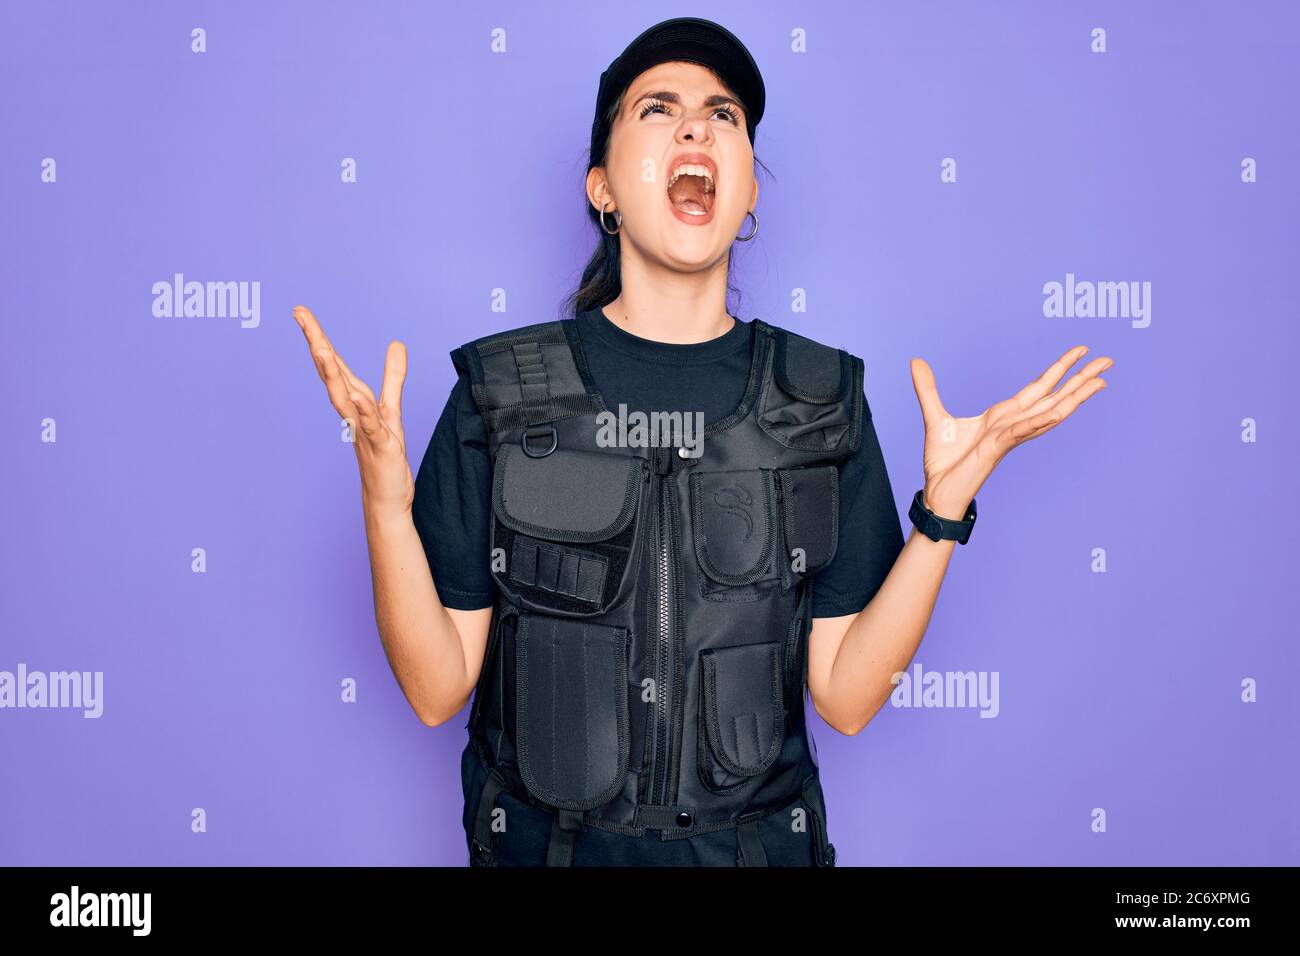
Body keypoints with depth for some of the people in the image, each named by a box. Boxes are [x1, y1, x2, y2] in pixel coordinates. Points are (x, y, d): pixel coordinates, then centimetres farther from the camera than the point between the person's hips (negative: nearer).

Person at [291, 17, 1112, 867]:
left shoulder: (822, 397, -5)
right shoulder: (499, 392, -8)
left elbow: (846, 696, -7)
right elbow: (437, 690, -9)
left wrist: (945, 506, -17)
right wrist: (385, 498, -22)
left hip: (756, 841, 1)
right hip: (542, 841, 0)